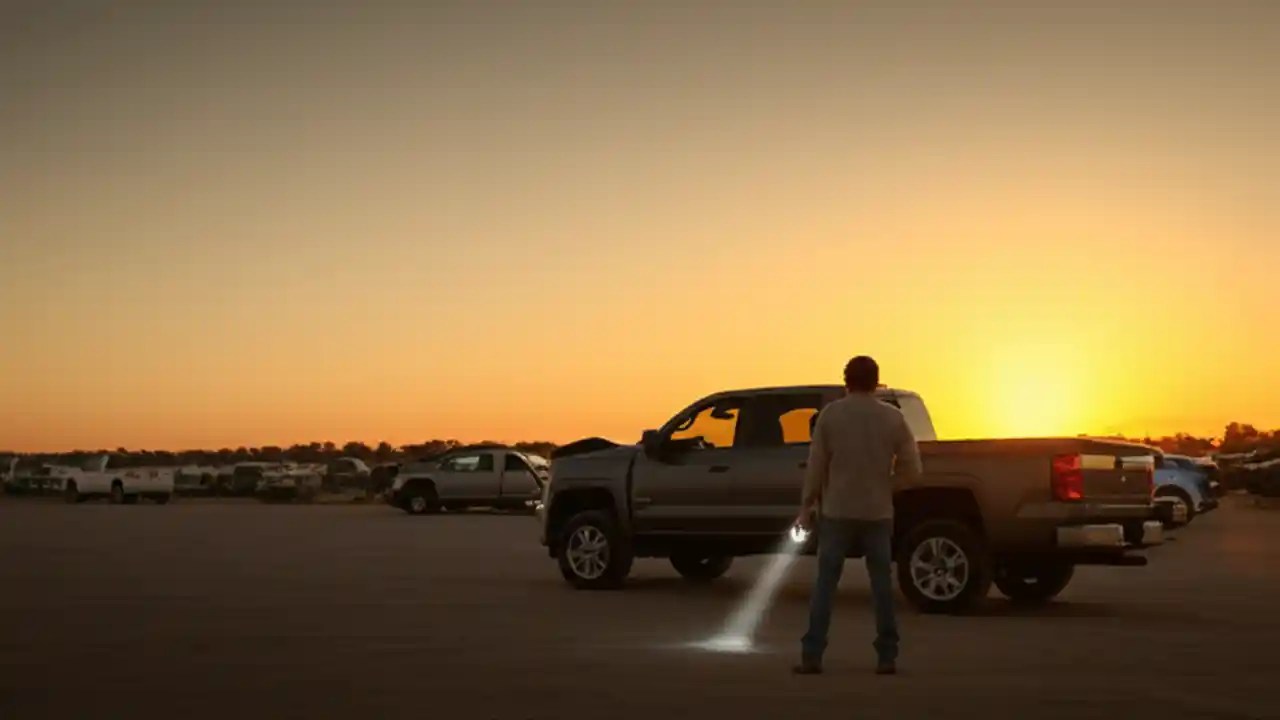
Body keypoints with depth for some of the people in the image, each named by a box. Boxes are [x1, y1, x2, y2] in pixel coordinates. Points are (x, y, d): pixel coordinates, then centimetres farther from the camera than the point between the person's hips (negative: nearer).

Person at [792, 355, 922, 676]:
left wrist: (807, 506, 3)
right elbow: (911, 467, 1)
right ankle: (887, 657, 7)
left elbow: (816, 465, -5)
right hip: (878, 512, 1)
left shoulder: (831, 414, -4)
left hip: (837, 511, -1)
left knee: (825, 583, 2)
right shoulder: (893, 417, 0)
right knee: (881, 583, 8)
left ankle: (812, 656, -1)